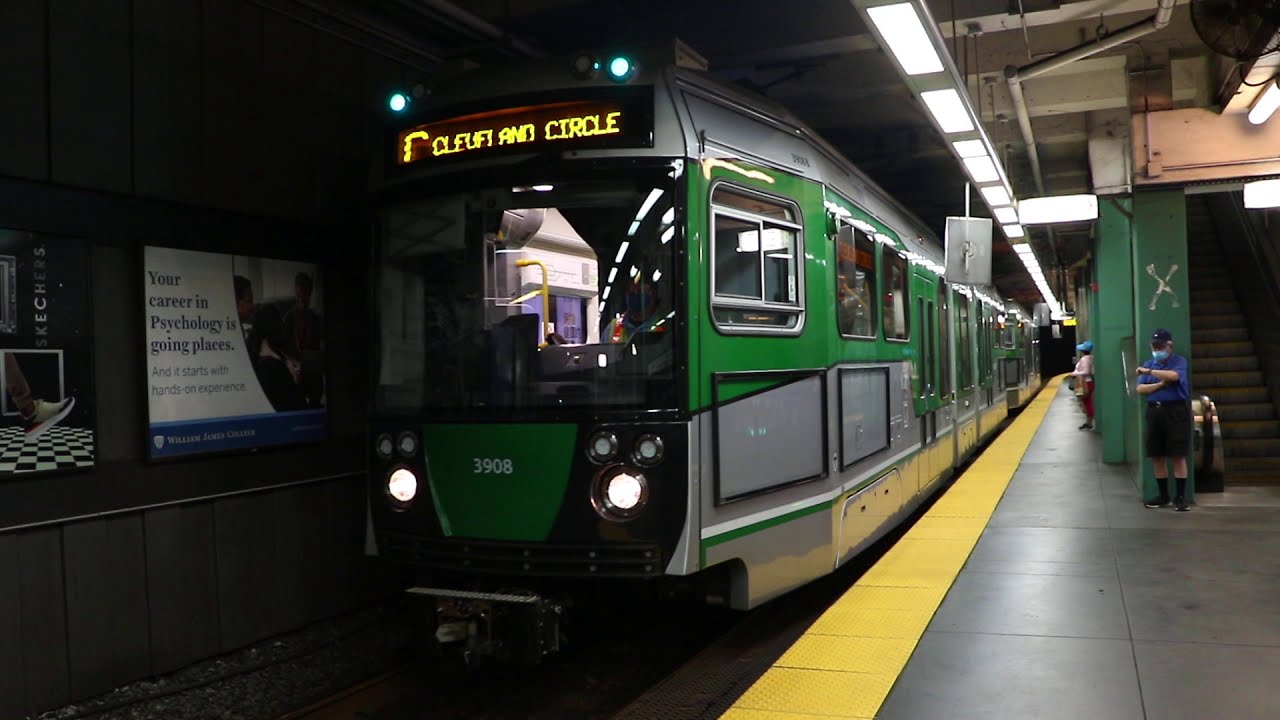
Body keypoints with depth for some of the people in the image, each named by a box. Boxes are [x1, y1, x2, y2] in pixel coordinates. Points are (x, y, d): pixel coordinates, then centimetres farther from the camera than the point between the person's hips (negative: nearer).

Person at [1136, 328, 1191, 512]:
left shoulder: (1179, 361, -1)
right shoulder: (1148, 364, 13)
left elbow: (1173, 375, -23)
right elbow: (1140, 389, 3)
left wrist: (1148, 372, -12)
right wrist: (1161, 384, -11)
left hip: (1175, 410, -5)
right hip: (1154, 411, 5)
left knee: (1178, 456, -3)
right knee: (1157, 456, 9)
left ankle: (1180, 497, 4)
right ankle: (1163, 496, 19)